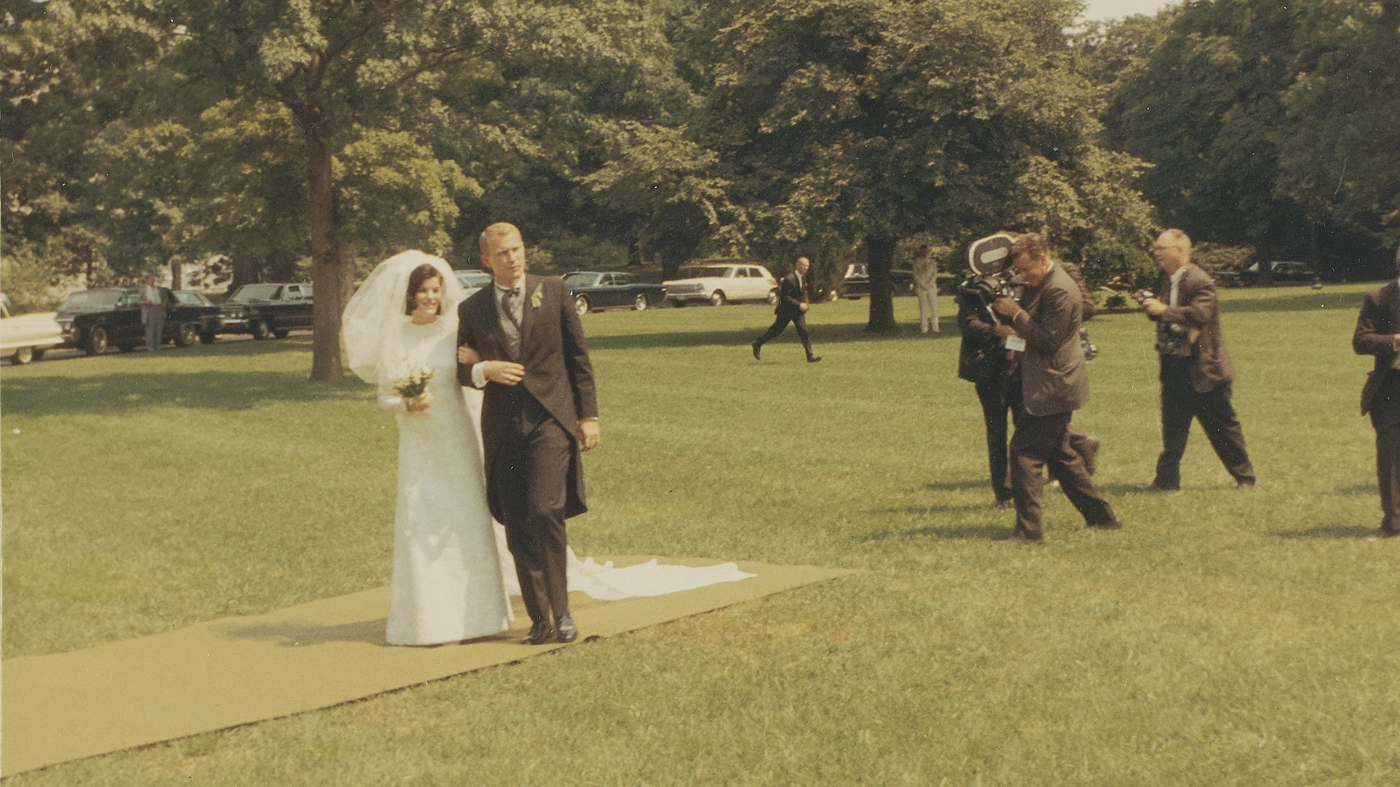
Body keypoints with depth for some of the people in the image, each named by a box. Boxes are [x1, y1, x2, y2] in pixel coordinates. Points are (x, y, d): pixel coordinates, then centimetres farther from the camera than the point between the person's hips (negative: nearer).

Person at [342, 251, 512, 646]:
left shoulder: (454, 330, 0)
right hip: (418, 441, -1)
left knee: (467, 521, 2)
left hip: (458, 437, 1)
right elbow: (384, 396, 0)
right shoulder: (394, 337, -1)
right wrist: (408, 405, -18)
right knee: (419, 525, -2)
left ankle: (472, 611, 13)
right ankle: (426, 616, 7)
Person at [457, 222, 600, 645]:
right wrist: (483, 370, -9)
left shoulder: (554, 293, 5)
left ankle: (561, 612, -4)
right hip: (503, 427, 3)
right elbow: (461, 368, 14)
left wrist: (589, 415, 2)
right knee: (517, 527, 1)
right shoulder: (472, 309, 8)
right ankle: (540, 619, 11)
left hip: (551, 419, -2)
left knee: (545, 511, -16)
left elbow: (579, 356, 6)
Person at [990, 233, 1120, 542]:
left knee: (1024, 451, -10)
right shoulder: (1039, 284, 13)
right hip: (1051, 386, 11)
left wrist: (1016, 314, -18)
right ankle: (1101, 515, 25)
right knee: (1059, 454, 17)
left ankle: (1028, 529, -7)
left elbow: (1048, 340, -22)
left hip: (1052, 388, -11)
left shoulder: (1059, 290, -19)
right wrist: (1014, 328, 2)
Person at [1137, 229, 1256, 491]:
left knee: (1222, 425, 5)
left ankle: (1244, 476, 18)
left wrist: (1164, 310, -29)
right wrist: (1152, 308, -1)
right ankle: (1167, 478, 13)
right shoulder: (1166, 280, 10)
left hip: (1203, 368, -7)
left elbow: (1200, 313, -30)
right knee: (1173, 426, 7)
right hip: (1174, 368, 7)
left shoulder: (1200, 281, -16)